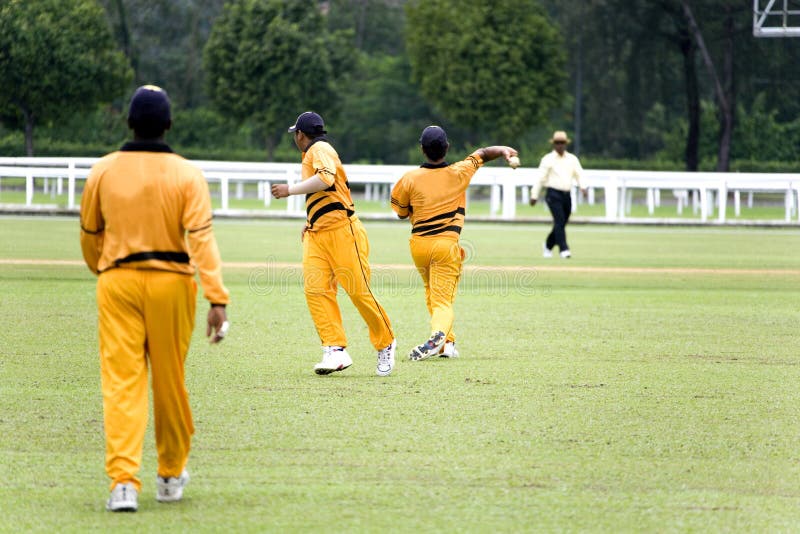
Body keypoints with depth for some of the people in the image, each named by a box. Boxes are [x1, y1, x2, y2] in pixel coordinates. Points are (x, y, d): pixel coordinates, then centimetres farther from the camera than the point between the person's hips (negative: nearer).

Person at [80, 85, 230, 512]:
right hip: (170, 283, 0)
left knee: (121, 382, -3)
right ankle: (171, 476, 28)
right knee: (170, 382, 13)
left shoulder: (103, 171, 1)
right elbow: (201, 237, -14)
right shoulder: (187, 174, -5)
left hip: (117, 281, 0)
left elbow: (89, 236, 11)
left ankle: (123, 480, -16)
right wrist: (217, 299, -18)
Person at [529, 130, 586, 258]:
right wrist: (534, 195, -5)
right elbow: (540, 178, -2)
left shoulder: (572, 159, 13)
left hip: (567, 195, 5)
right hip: (554, 194, -5)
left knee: (561, 224, 9)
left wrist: (582, 186, -16)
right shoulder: (548, 159, 0)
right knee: (559, 221, -17)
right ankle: (563, 249, -21)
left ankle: (548, 246, 31)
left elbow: (579, 174, 4)